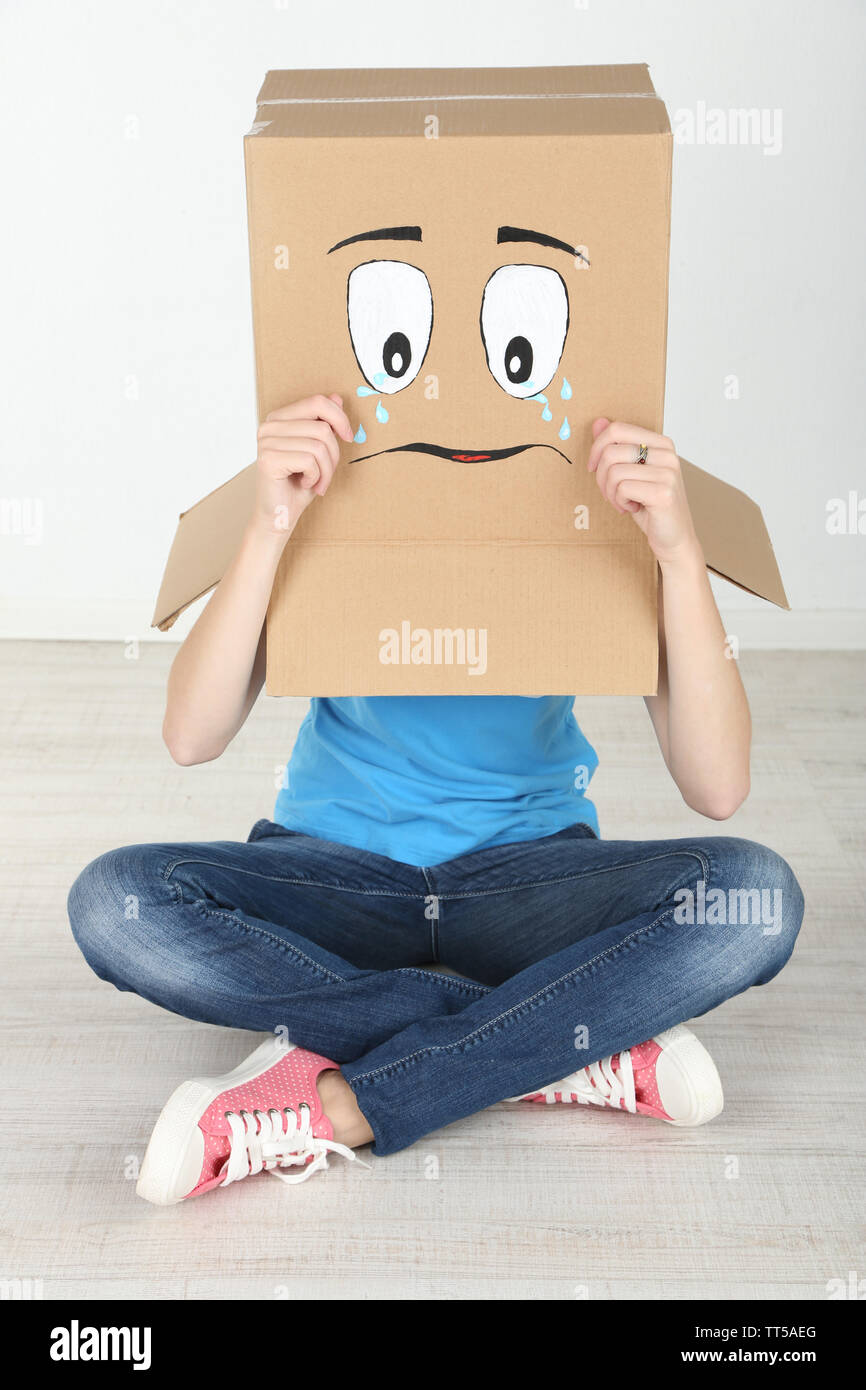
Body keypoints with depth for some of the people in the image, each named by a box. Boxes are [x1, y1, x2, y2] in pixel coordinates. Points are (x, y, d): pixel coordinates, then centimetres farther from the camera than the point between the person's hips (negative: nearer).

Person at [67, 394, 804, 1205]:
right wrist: (268, 531, -34)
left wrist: (680, 553, -33)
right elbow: (191, 738, -22)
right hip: (335, 868, 1)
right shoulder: (329, 492, -13)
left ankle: (329, 1110, -26)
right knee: (114, 903, -28)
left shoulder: (614, 502, -13)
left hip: (528, 869, 0)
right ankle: (571, 1051, -21)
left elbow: (716, 788, -22)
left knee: (756, 895, -28)